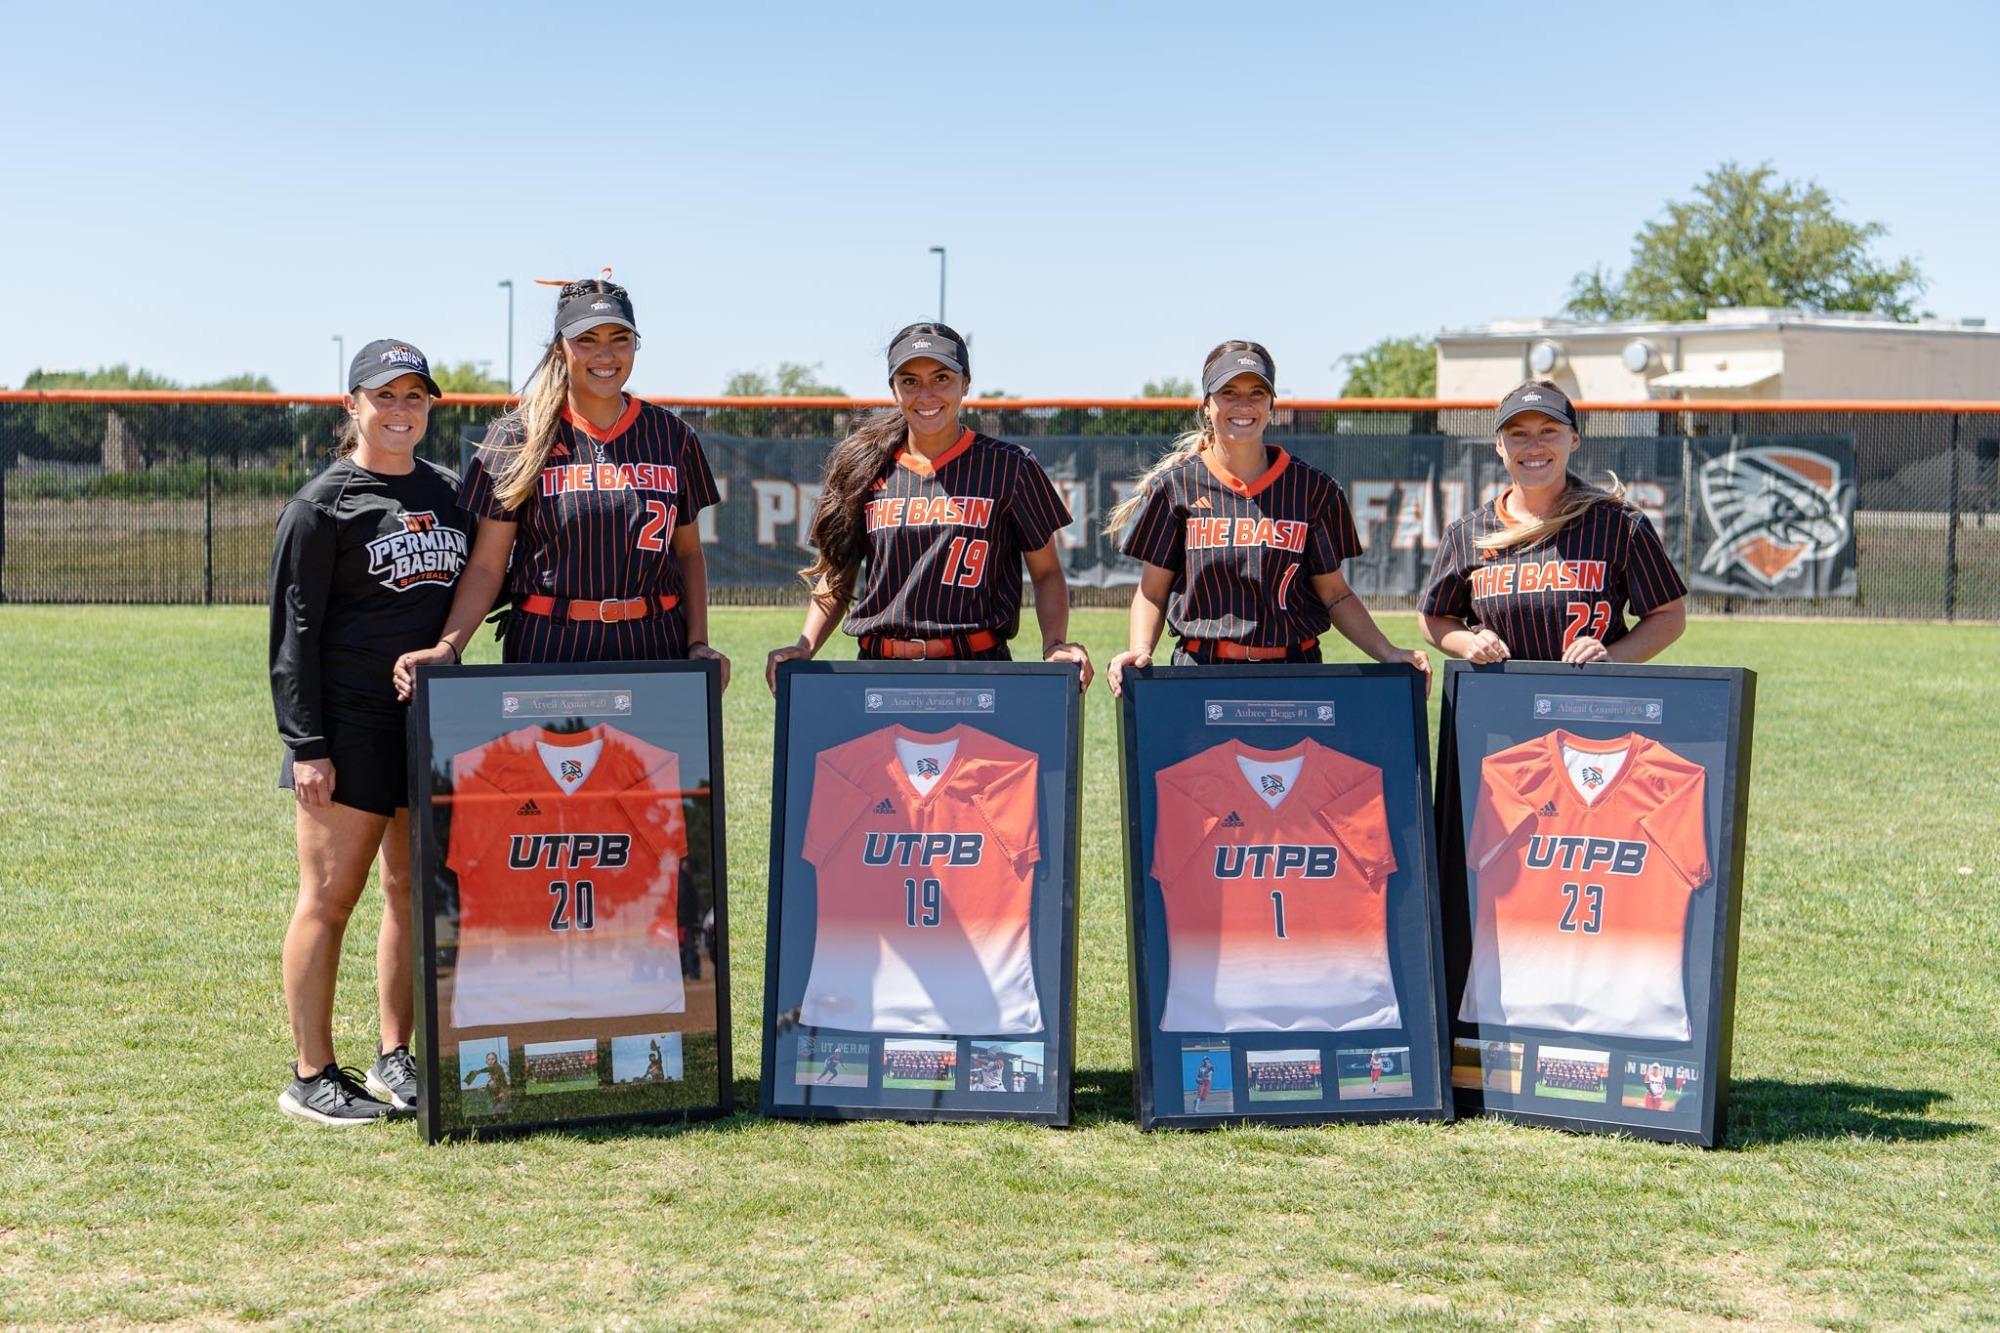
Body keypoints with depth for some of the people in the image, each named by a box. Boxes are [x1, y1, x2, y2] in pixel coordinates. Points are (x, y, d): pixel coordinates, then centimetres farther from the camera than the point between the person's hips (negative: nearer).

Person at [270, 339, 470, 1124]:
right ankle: (311, 1076, 5)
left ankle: (394, 1059, 21)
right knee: (330, 897, -3)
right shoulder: (323, 505, -5)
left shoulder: (446, 493, 14)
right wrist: (306, 745, -14)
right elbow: (294, 632, -8)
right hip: (351, 725, -6)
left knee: (416, 891, 10)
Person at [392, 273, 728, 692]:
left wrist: (698, 644, 3)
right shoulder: (517, 438, 1)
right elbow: (486, 566, -2)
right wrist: (446, 649, -16)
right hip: (546, 651, -2)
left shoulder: (671, 436, 10)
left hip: (655, 648, 2)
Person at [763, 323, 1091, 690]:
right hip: (877, 671, 2)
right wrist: (804, 647, 1)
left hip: (977, 668, -2)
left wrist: (1054, 646, -7)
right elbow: (836, 575, 17)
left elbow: (1047, 572, 10)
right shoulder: (863, 468, 12)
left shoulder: (1009, 467, 5)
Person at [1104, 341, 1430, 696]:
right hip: (1200, 674, -1)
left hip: (1295, 674, 1)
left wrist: (1389, 654, -1)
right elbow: (1153, 591, 9)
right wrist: (1140, 651, -9)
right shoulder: (1175, 485, 6)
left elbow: (1334, 593, 11)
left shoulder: (1313, 488, 8)